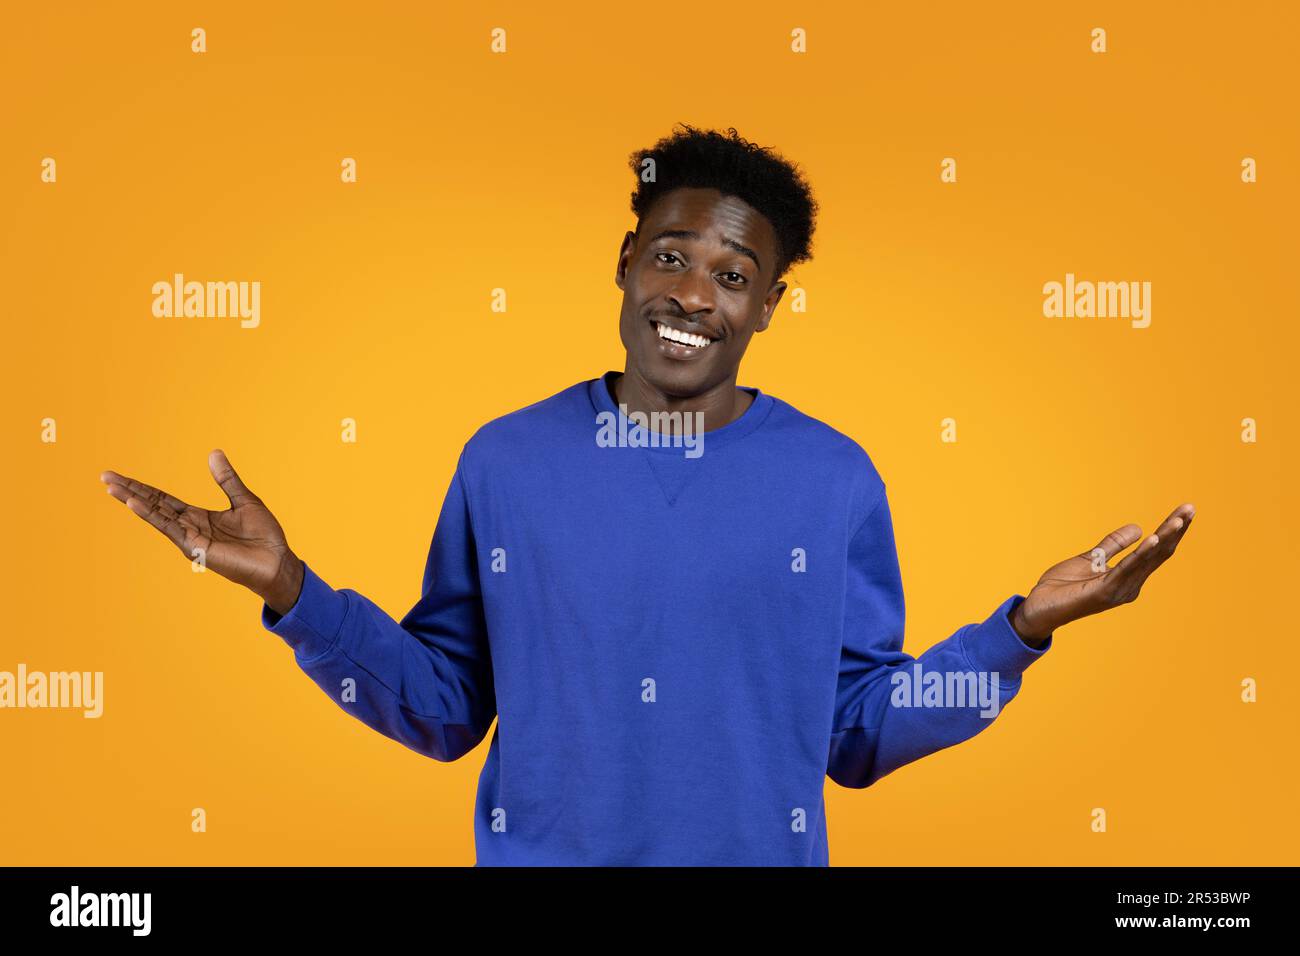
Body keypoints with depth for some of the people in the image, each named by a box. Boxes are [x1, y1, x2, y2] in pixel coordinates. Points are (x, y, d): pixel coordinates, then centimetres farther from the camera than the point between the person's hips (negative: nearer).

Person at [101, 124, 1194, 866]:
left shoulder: (837, 479, -4)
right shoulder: (506, 459, -3)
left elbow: (859, 731, 0)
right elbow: (447, 705, 1)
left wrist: (1025, 625, -11)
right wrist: (292, 591, -10)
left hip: (760, 849, 0)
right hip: (540, 850, 1)